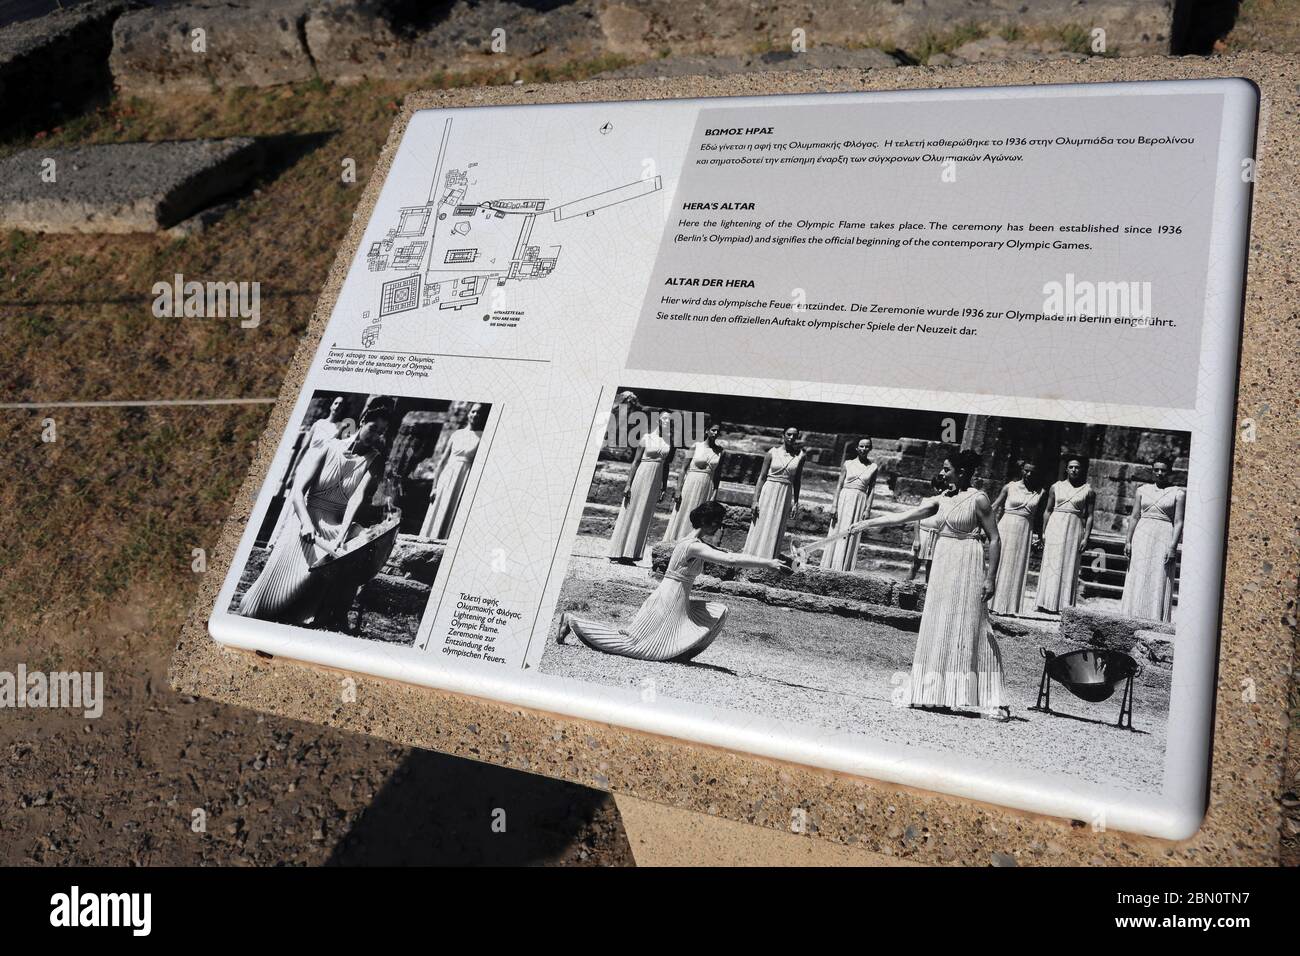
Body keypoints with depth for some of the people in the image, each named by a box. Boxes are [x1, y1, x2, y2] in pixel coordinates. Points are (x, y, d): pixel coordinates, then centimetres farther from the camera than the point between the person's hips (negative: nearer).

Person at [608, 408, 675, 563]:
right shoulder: (647, 438, -5)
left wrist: (664, 488, 11)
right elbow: (635, 461, -5)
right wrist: (628, 484, -11)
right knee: (629, 513, -1)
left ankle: (629, 554, 10)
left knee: (644, 517, 6)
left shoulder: (669, 441, 8)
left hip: (656, 480, 5)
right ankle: (617, 553, 3)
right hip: (642, 476, -5)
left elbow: (666, 466, 13)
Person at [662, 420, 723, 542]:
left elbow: (718, 474, 9)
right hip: (691, 485, -2)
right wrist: (678, 490, -11)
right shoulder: (696, 446, -2)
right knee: (683, 517, 1)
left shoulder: (719, 451, 6)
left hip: (708, 488, 2)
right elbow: (683, 469, -4)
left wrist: (715, 494, 4)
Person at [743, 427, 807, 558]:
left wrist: (796, 502, 4)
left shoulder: (799, 456, 3)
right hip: (768, 492, -2)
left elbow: (797, 480, 9)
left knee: (775, 532, 4)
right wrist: (755, 500, -8)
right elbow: (762, 477, -2)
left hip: (786, 495, 2)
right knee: (761, 529, -1)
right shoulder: (772, 453, -2)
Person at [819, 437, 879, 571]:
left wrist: (868, 509, -4)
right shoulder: (848, 464, 4)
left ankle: (842, 568, 3)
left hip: (860, 502, 0)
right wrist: (834, 506, -6)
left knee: (851, 535, 0)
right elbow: (839, 485, 1)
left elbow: (871, 489, 4)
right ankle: (829, 566, 6)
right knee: (837, 532, 1)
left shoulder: (873, 467, 6)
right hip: (844, 498, 0)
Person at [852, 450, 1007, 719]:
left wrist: (990, 578, -15)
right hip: (943, 567, 7)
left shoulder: (978, 499, -8)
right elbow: (904, 516, 12)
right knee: (938, 630, 6)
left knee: (966, 630, -8)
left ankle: (991, 701, -2)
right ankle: (938, 695, 13)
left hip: (966, 568, -7)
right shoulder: (944, 498, 11)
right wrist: (868, 523, 10)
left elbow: (995, 540, -9)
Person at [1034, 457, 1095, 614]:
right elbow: (1048, 511, 10)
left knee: (1068, 566, -1)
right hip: (1055, 528, 1)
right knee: (1051, 564, 0)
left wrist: (1086, 537, -7)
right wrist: (1044, 532, 3)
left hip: (1074, 530, -1)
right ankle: (1047, 602, 4)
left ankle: (1063, 605, 2)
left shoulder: (1088, 491, 4)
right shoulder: (1056, 487, 8)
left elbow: (1089, 516, 1)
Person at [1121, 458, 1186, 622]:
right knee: (1137, 581, 1)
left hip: (1164, 538, -3)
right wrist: (1128, 541, 0)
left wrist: (1173, 547, -12)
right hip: (1142, 537, 3)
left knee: (1159, 582, -5)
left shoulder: (1178, 493, 3)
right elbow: (1134, 517, 9)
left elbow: (1178, 522, -3)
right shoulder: (1143, 490, 11)